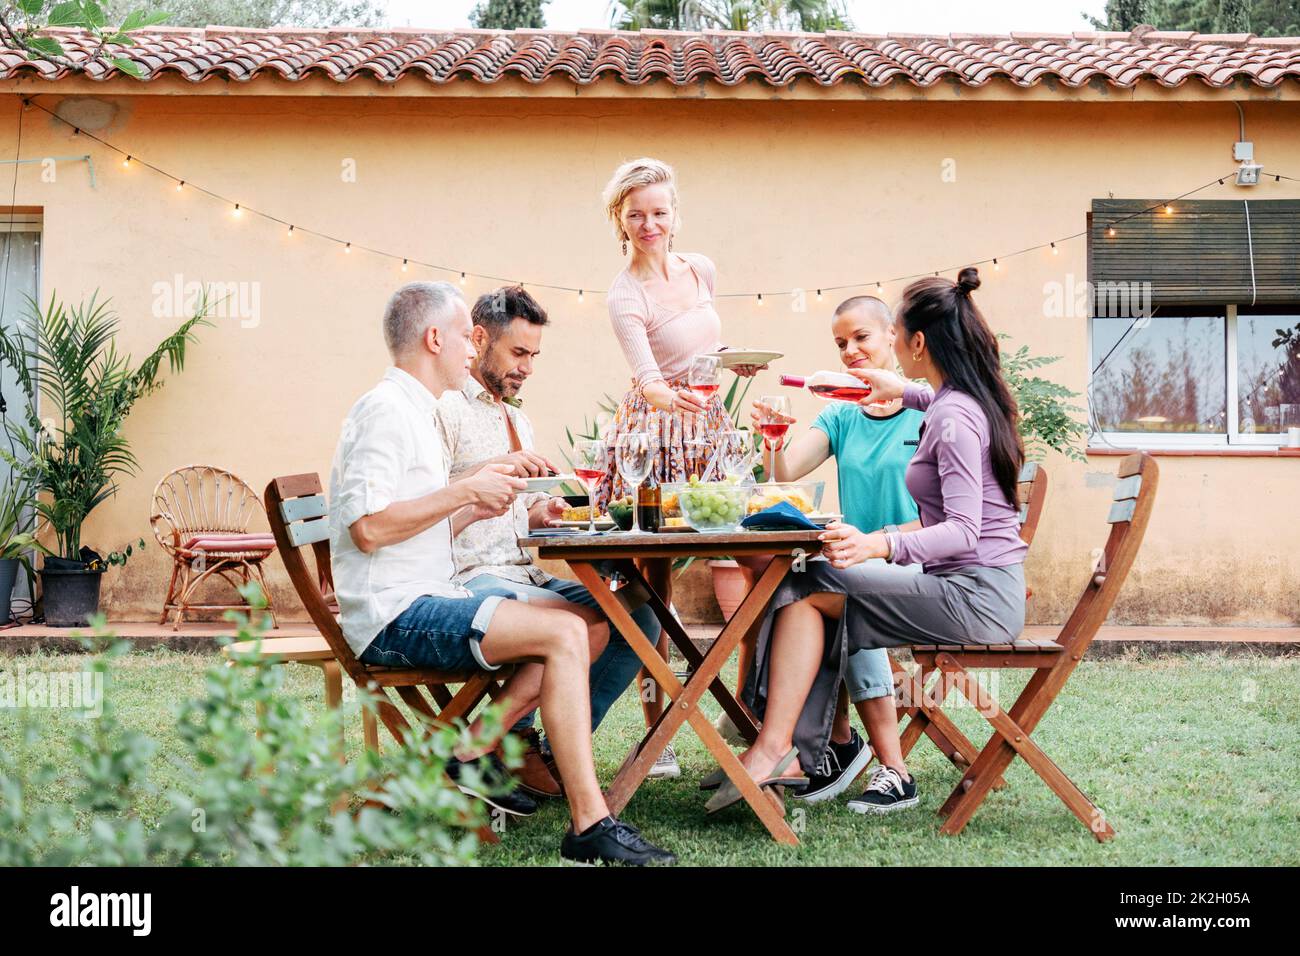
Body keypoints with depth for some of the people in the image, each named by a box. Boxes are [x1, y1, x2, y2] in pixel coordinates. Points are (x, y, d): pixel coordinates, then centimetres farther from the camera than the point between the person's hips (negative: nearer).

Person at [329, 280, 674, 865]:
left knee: (592, 627, 2)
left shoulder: (412, 413, 22)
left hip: (427, 603, 10)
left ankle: (472, 753, -2)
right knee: (564, 631, -24)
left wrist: (476, 508, 10)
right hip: (393, 616, -10)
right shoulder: (386, 410, -9)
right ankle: (588, 823, -25)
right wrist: (465, 491, -15)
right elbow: (368, 528, -22)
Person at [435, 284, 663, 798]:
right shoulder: (445, 406, -5)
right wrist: (493, 470, -26)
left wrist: (540, 512, 9)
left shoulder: (518, 418, 23)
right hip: (471, 577, -9)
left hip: (526, 574, 9)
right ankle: (515, 743, -10)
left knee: (640, 617, -6)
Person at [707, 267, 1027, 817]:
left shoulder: (952, 418, -18)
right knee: (832, 618, 10)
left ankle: (772, 749, -7)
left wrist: (879, 545, -39)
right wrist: (904, 393, 47)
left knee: (808, 588, -9)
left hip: (976, 598, -10)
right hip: (983, 592, 10)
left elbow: (963, 531, -28)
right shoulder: (970, 399, 11)